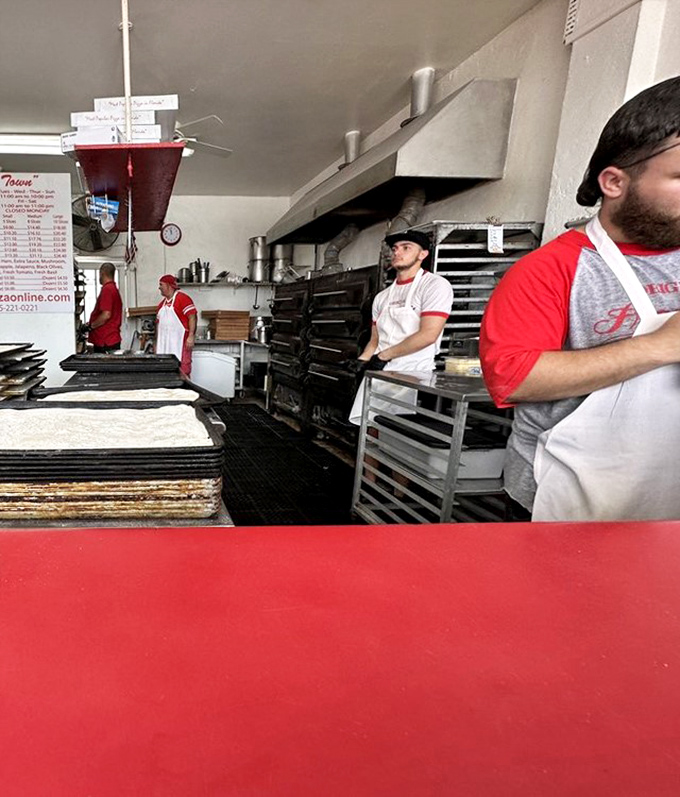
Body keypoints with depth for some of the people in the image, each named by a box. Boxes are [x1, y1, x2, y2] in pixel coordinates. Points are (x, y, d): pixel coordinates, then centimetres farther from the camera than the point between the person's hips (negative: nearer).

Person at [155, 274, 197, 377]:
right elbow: (158, 323, 23)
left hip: (180, 341, -8)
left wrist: (191, 336, -21)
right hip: (164, 343, 8)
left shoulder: (182, 298, -6)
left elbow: (192, 317, -13)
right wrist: (156, 343, 21)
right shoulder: (162, 304, 19)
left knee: (182, 369, -7)